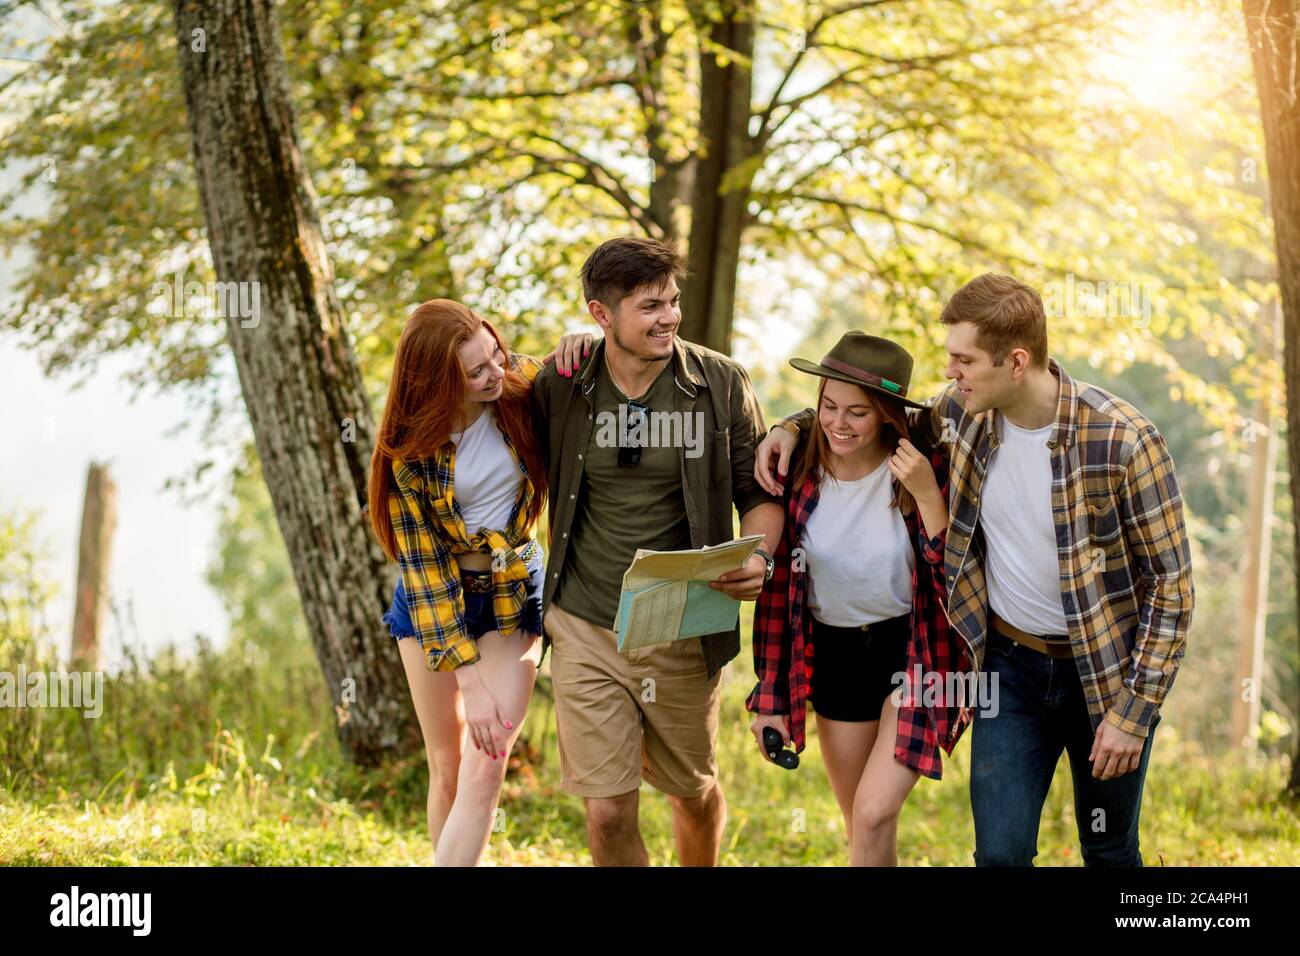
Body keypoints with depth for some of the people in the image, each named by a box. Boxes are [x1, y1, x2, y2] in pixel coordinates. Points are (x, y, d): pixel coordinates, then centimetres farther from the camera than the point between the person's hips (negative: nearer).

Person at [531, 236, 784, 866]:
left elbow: (758, 492, 2)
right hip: (584, 627, 0)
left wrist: (759, 558, -19)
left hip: (683, 633, 1)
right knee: (607, 814, -4)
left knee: (695, 793, 18)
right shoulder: (558, 387, -5)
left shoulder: (720, 384, -6)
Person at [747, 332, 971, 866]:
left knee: (875, 813, -17)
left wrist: (927, 495, -28)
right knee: (862, 827, 13)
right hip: (835, 657, 4)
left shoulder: (929, 470, -15)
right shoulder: (799, 475, -8)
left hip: (914, 652, -4)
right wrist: (770, 698, 1)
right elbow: (777, 590, 0)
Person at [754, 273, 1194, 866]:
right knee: (1000, 852, -2)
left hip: (1107, 669, -3)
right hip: (1010, 663, 3)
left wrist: (1135, 712, -17)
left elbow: (1172, 582, -15)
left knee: (1110, 852, 12)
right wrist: (794, 427, -2)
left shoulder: (1121, 440, -22)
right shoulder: (962, 413, -8)